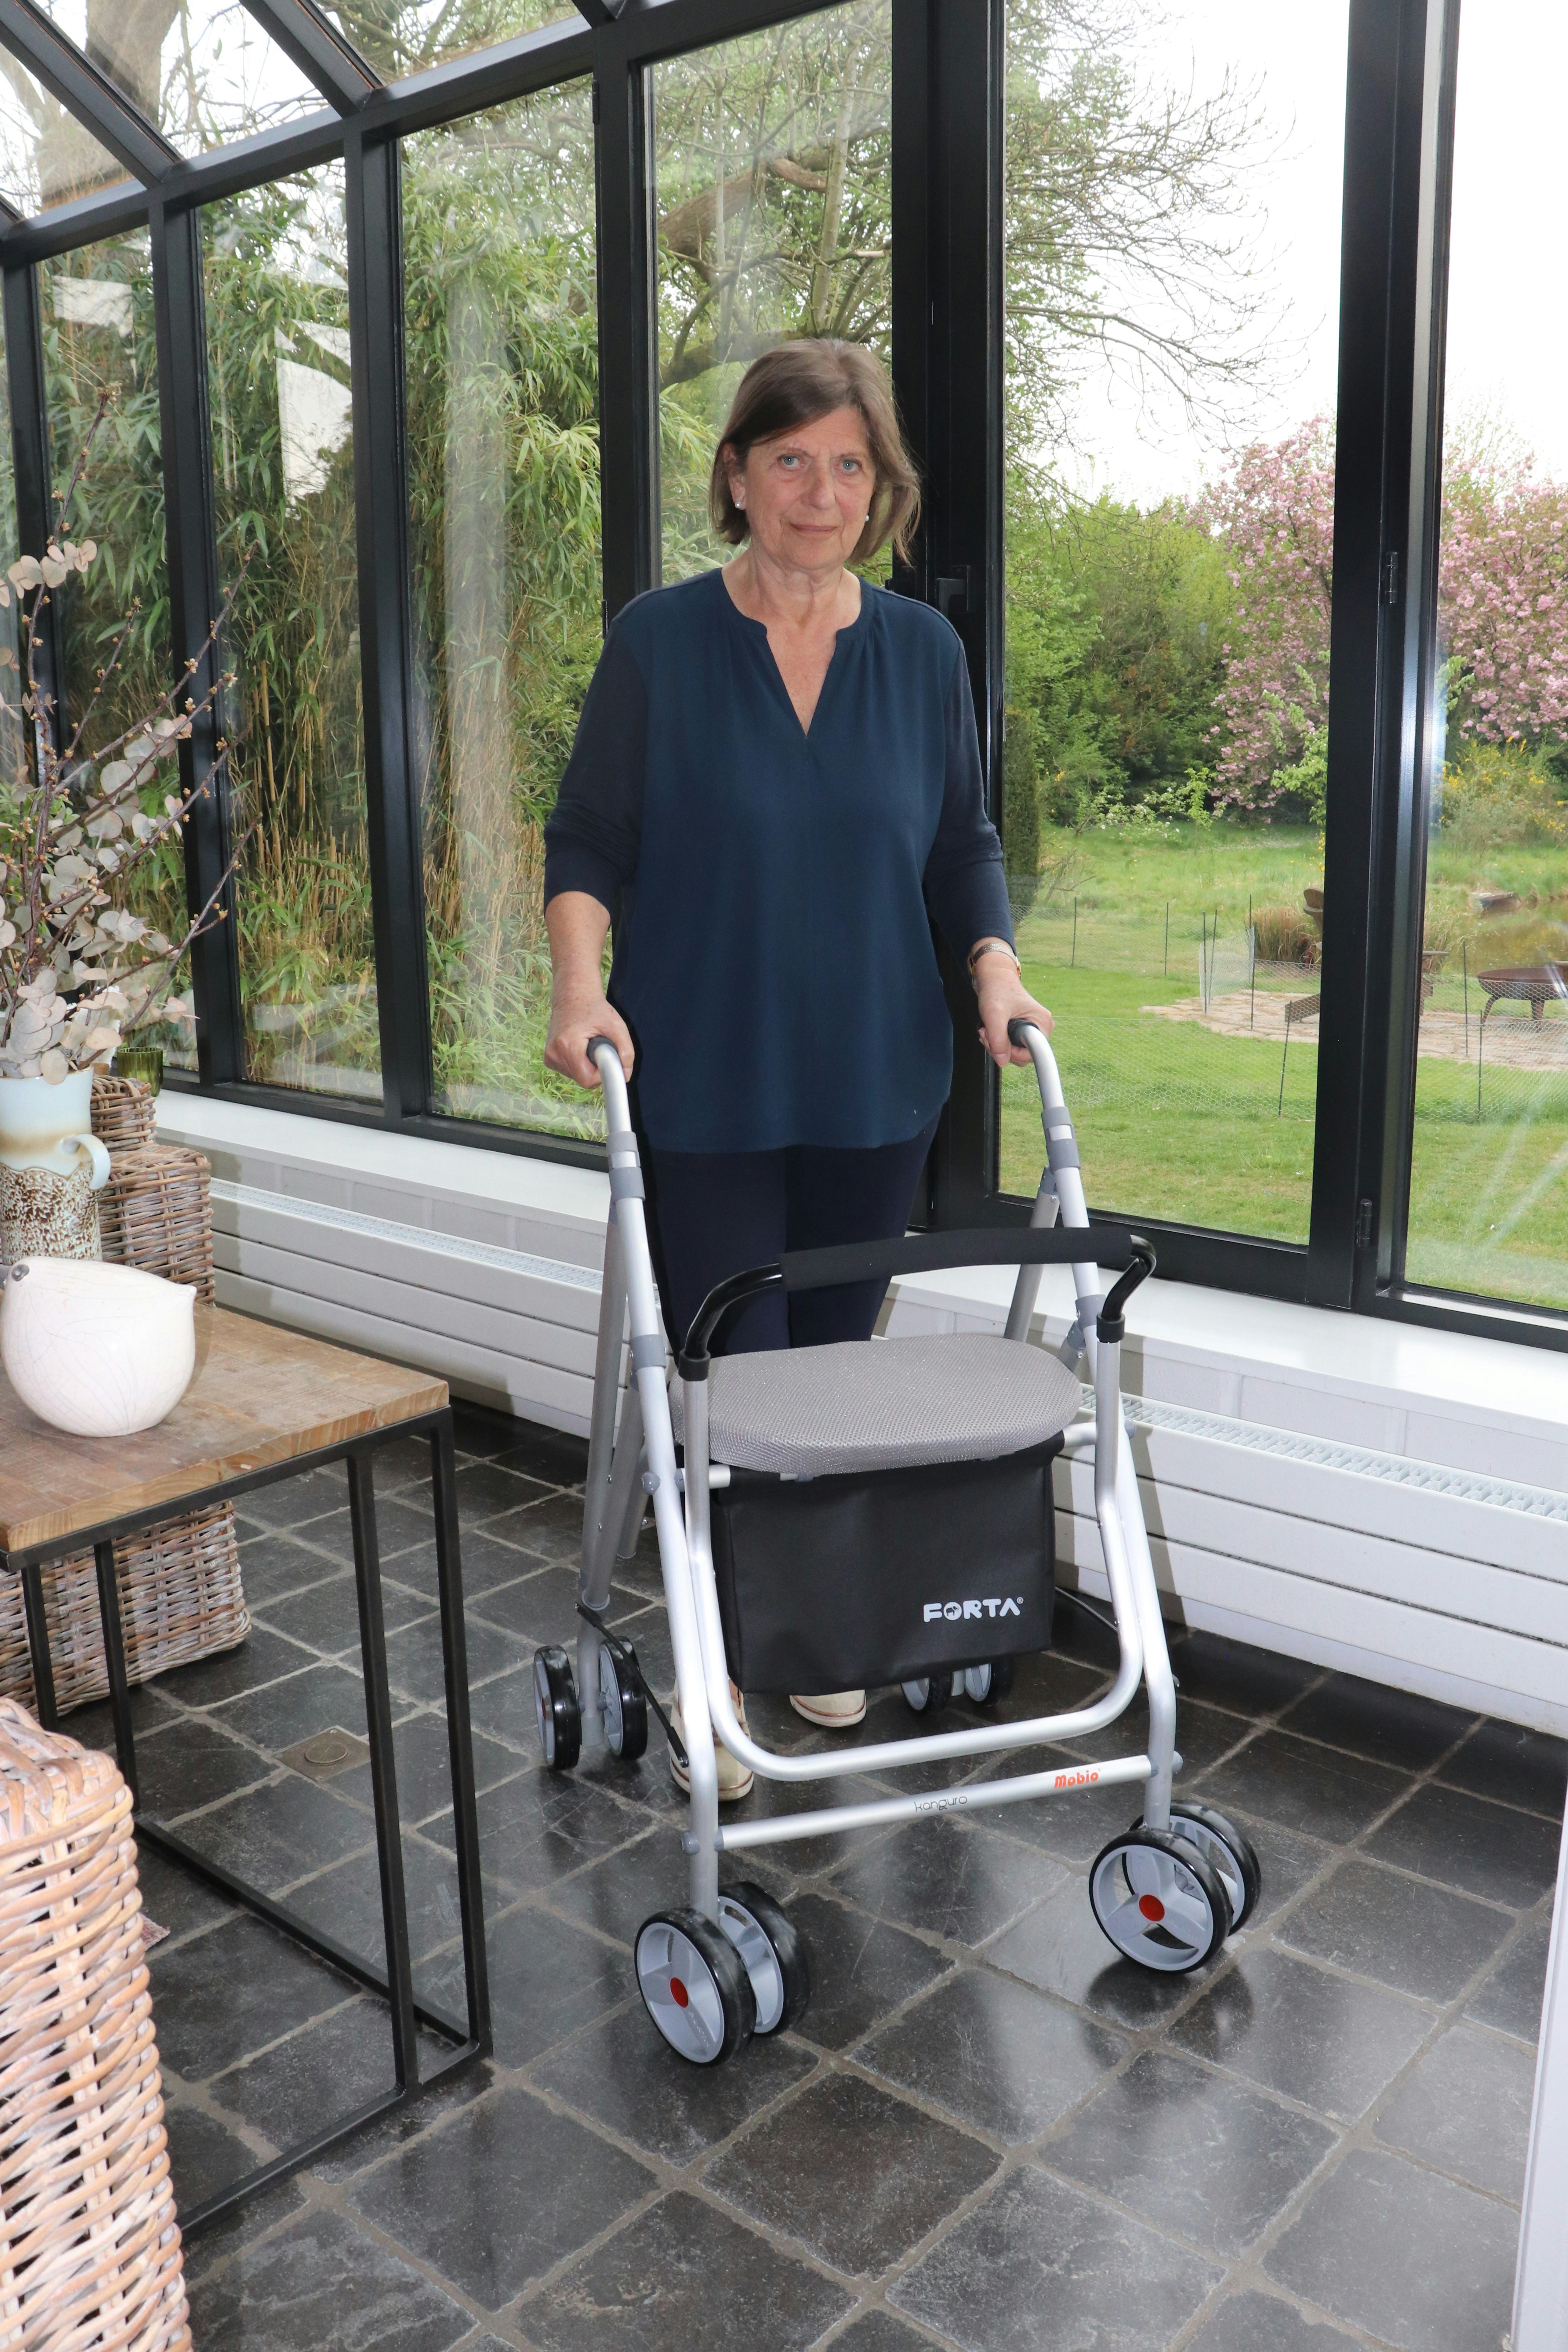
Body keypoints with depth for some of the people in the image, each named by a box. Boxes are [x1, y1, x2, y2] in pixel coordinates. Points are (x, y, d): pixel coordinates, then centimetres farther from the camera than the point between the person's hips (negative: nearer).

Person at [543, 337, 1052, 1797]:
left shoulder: (922, 652, 6)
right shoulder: (659, 642, -3)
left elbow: (962, 846, 11)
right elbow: (587, 840, -2)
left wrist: (995, 970, -6)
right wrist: (581, 979, -18)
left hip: (874, 1086, 3)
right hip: (706, 1088, -3)